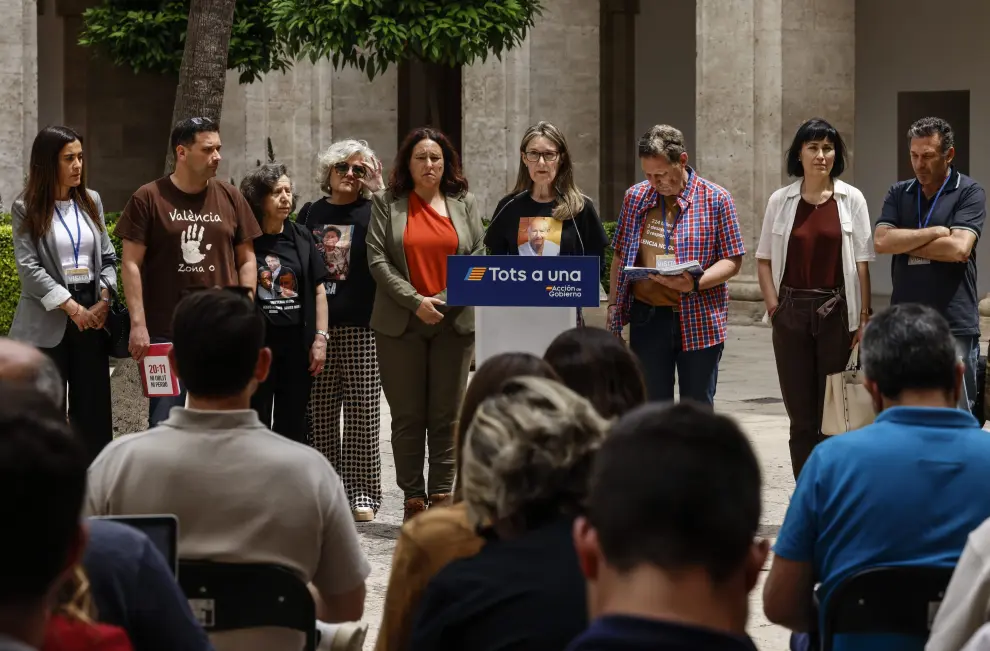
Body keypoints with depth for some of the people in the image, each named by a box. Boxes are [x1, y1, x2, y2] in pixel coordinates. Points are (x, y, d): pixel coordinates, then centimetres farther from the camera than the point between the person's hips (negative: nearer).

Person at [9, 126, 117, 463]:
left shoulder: (91, 201, 10)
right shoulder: (26, 208, -2)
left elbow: (108, 257, 11)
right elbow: (28, 267, -10)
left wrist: (104, 301, -5)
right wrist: (71, 307, -16)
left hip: (92, 315, 4)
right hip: (47, 321, -4)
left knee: (93, 405, 4)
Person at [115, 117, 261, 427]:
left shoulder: (230, 197, 9)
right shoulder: (148, 198, -1)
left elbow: (247, 259, 13)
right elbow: (131, 264, -3)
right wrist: (138, 324, -9)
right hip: (165, 335, -3)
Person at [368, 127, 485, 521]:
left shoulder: (465, 203, 11)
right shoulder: (387, 204, 6)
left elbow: (479, 255, 5)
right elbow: (377, 258, -2)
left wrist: (448, 299, -9)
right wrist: (415, 301, -12)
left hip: (454, 321, 1)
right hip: (401, 322, -1)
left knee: (447, 414, 3)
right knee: (407, 415, 1)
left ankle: (442, 495, 7)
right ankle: (413, 497, 5)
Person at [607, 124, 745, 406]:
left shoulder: (716, 199, -2)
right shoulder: (635, 197, 7)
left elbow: (733, 261, -3)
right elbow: (620, 257, 14)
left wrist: (695, 283, -20)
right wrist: (613, 309, 8)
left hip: (700, 322, -2)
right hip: (647, 318, 3)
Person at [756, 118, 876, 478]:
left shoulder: (851, 199, 1)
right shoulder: (781, 201, 5)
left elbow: (862, 263, 0)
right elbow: (764, 259, 9)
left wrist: (864, 317, -6)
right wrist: (774, 307, -3)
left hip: (837, 312, -1)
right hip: (792, 313, 1)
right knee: (801, 412, 4)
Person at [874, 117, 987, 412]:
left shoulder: (969, 193, -1)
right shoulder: (899, 194, 12)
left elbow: (959, 248, -15)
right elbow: (881, 241, -3)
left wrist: (905, 242, -4)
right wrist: (935, 232, -8)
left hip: (953, 327, -4)